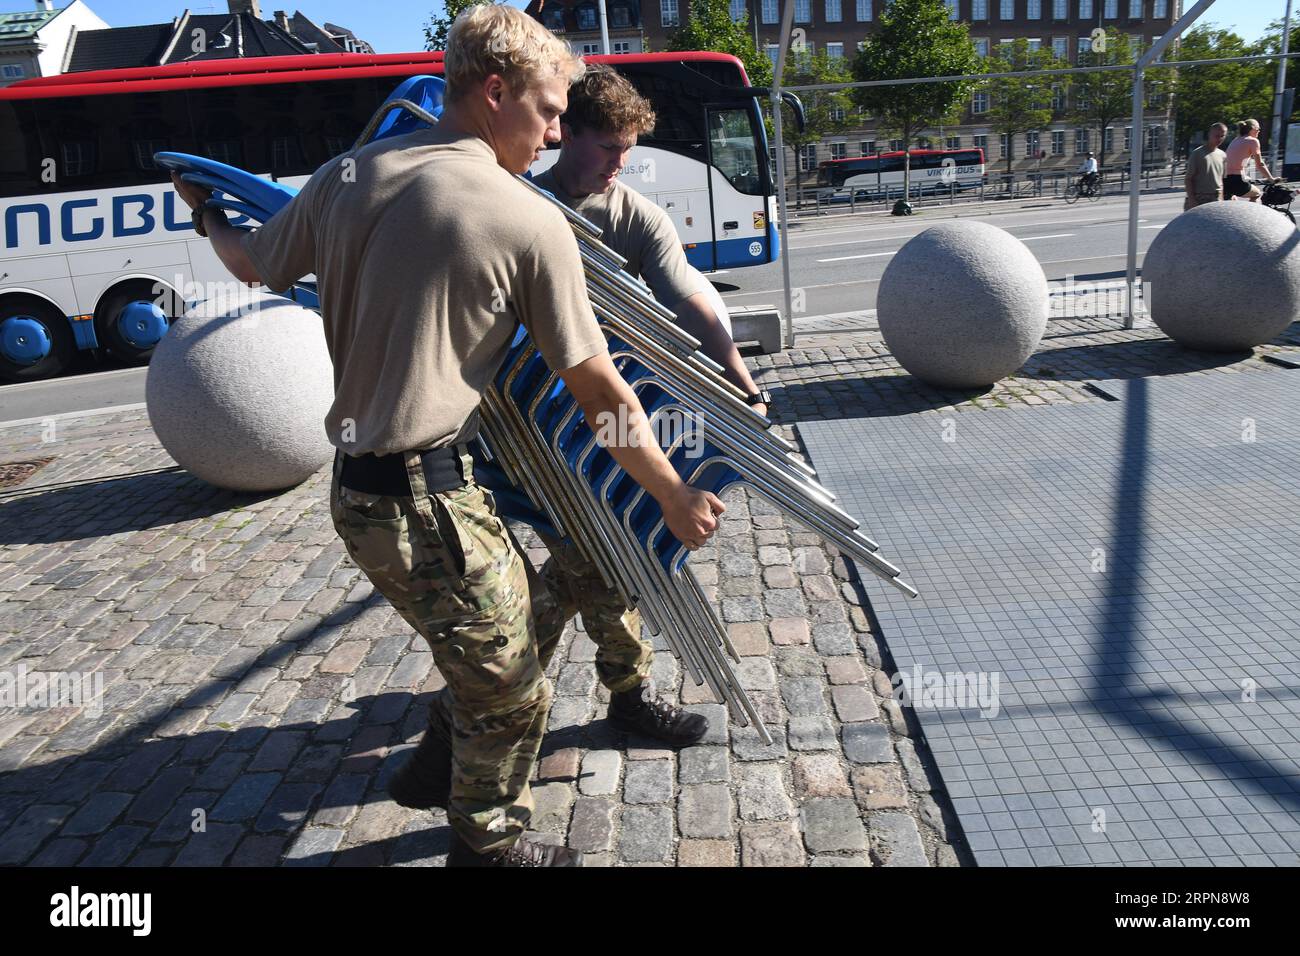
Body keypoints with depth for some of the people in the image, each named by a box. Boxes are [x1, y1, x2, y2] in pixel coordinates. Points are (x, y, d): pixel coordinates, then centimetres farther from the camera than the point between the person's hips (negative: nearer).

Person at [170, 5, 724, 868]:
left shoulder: (346, 177, 4)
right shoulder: (532, 222, -13)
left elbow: (252, 266, 21)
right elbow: (598, 391, -8)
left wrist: (209, 217, 44)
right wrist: (675, 498, 4)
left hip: (358, 487, 8)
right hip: (429, 504, -8)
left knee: (531, 612, 27)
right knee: (511, 692, 13)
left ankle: (454, 751, 47)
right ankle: (488, 844, 36)